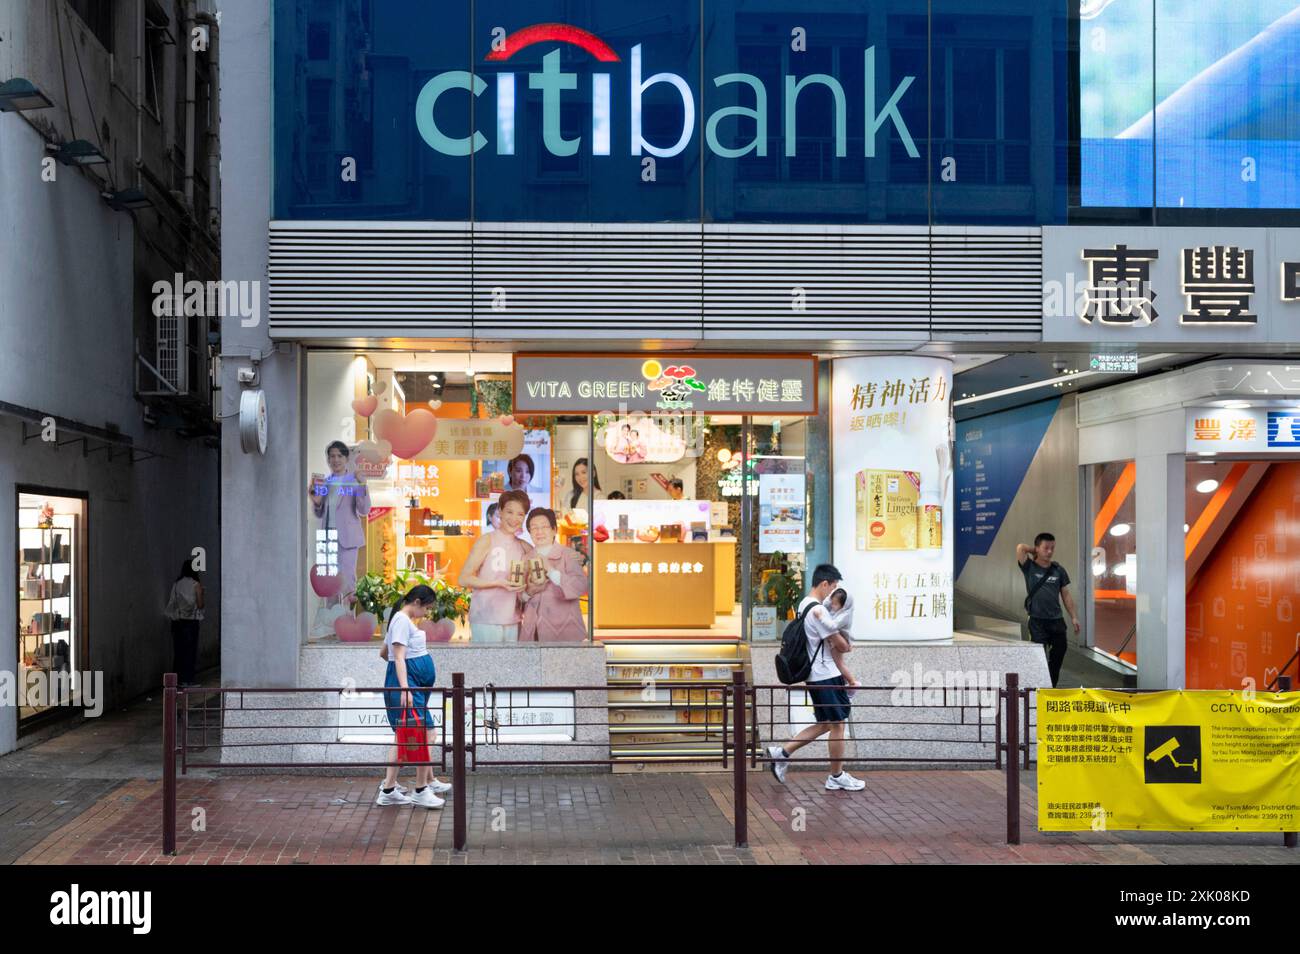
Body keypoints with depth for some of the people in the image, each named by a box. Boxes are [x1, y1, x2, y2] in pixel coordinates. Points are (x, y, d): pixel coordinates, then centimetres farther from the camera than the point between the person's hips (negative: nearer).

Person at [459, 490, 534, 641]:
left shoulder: (525, 548, 12)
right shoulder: (487, 541, -3)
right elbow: (463, 579, -7)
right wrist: (498, 583, -17)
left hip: (513, 621, 5)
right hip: (486, 621, -5)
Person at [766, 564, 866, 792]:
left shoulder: (804, 604, 11)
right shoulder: (818, 611, -20)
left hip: (815, 676, 10)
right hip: (827, 676, -10)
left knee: (825, 724, 17)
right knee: (837, 725, 2)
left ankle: (782, 753, 15)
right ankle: (837, 777, 13)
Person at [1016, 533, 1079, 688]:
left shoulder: (1058, 570, 7)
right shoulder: (1029, 568, -2)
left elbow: (1066, 595, 11)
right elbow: (1020, 547, -16)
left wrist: (1074, 617, 7)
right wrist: (1035, 552, 1)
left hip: (1056, 619, 4)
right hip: (1037, 620, -4)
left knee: (1059, 651, 7)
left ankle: (1051, 686, 23)